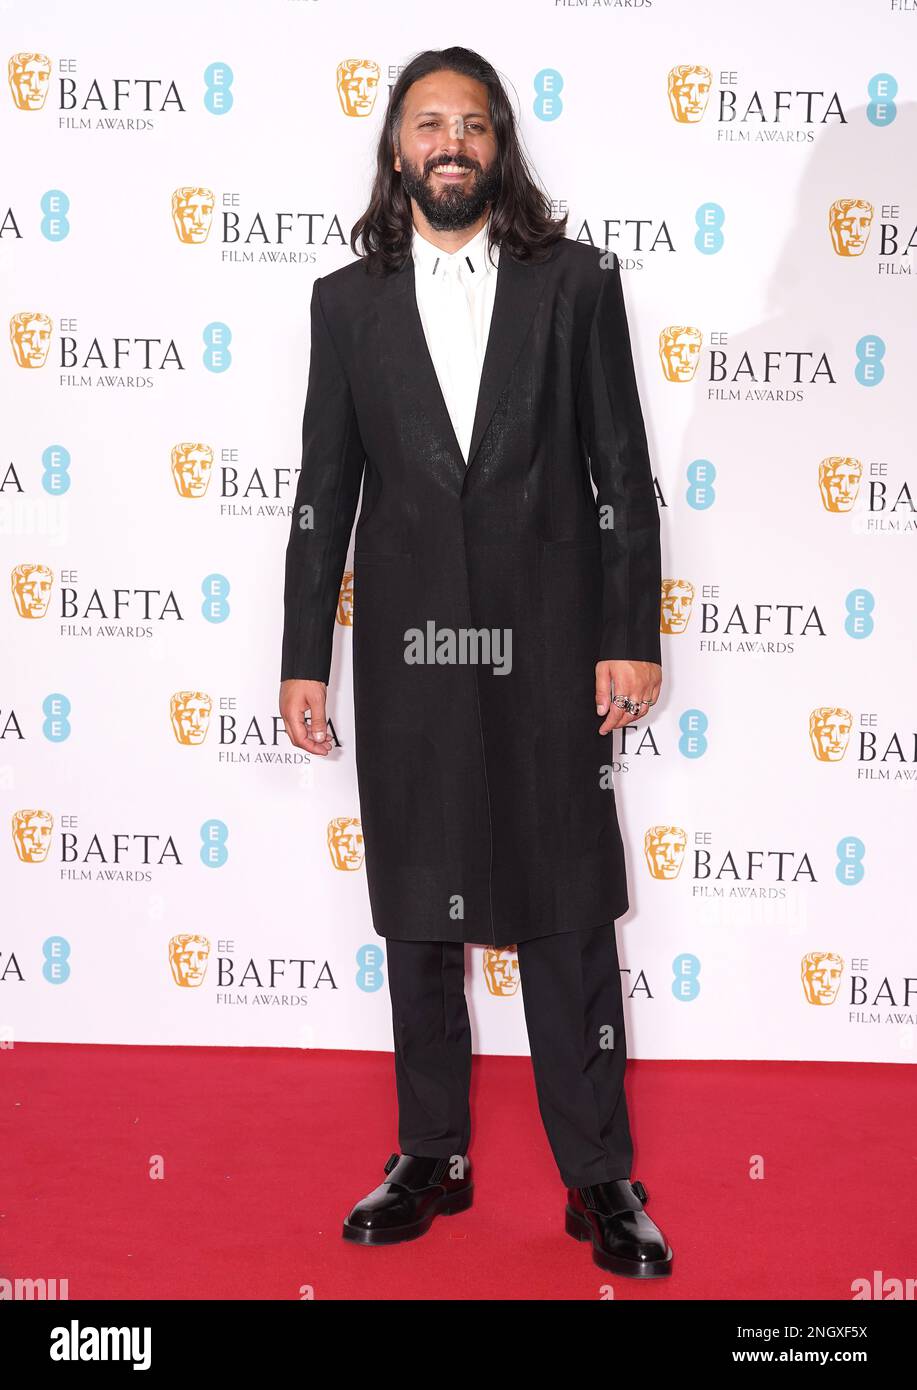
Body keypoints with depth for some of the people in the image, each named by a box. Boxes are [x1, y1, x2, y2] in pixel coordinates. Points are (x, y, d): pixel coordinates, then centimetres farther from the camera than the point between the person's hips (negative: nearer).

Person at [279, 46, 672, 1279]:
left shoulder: (574, 281, 3)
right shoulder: (347, 301, 7)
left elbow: (621, 471, 1)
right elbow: (323, 493, 6)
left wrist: (631, 637, -5)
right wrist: (304, 658, 3)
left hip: (545, 648, -2)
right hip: (404, 653, 2)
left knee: (568, 914, 4)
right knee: (417, 916, 11)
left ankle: (599, 1178, 17)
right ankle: (432, 1157, 27)